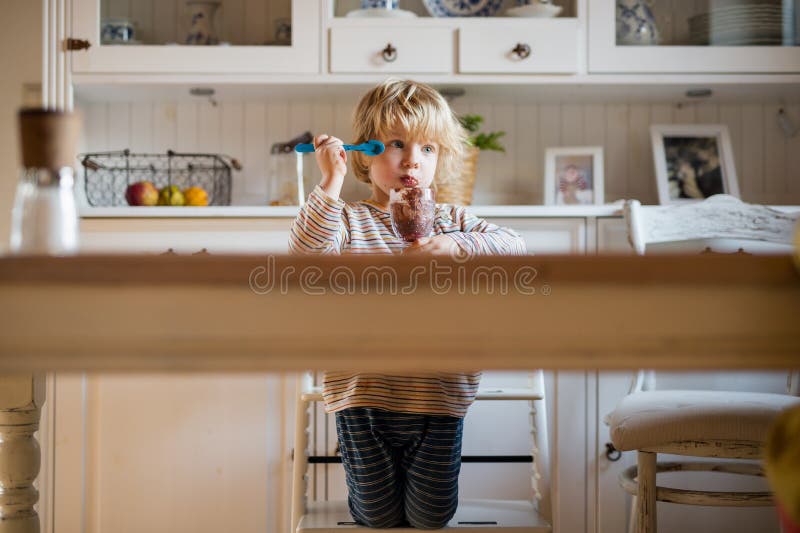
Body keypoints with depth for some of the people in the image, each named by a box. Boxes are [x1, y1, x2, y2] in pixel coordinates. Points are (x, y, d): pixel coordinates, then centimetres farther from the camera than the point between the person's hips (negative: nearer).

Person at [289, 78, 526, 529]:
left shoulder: (452, 220, 6)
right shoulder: (348, 220, -2)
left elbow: (515, 247, -3)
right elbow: (305, 256, -21)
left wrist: (457, 245, -18)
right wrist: (331, 184, -23)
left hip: (438, 399, 2)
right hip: (364, 400, -1)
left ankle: (422, 472, 41)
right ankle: (381, 470, 41)